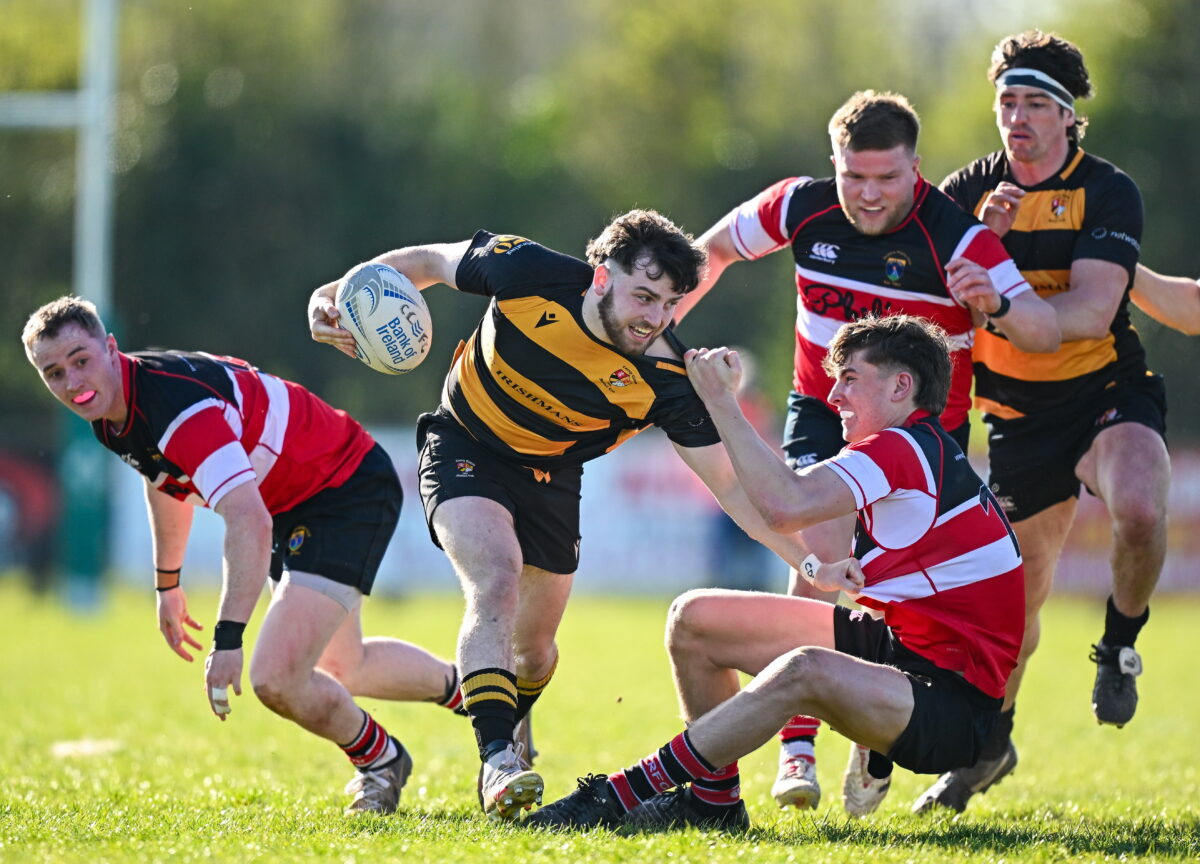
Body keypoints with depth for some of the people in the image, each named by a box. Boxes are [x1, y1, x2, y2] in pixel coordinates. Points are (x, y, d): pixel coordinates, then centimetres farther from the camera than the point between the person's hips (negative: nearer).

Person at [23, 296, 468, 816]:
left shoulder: (180, 406, -34)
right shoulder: (111, 409, -3)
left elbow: (250, 522, -43)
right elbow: (168, 481, 20)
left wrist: (228, 639, -46)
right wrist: (167, 584, 28)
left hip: (349, 492, -10)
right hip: (292, 509, 10)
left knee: (277, 680, -21)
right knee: (343, 669, 28)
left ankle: (378, 759, 10)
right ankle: (466, 689, 55)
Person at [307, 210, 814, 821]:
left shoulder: (664, 379, -26)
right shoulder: (528, 272, -28)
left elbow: (730, 482, -21)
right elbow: (429, 262, -11)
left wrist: (805, 559, -29)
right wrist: (337, 294, -22)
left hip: (550, 475, 2)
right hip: (465, 447, -2)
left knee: (533, 648, 13)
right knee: (497, 581, -28)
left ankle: (505, 724, 48)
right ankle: (496, 761, -31)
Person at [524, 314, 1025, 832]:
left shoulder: (903, 448, -18)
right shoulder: (922, 449, 13)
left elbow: (784, 505, -31)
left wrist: (720, 400, -23)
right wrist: (828, 571, 0)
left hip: (952, 707, -10)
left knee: (806, 672, -41)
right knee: (694, 618, 5)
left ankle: (621, 796, -37)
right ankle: (714, 800, 13)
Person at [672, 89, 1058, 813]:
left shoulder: (955, 235, -22)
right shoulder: (803, 208, -11)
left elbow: (1046, 331, -30)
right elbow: (714, 249, 10)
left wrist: (997, 303, -50)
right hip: (823, 416, 1)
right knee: (822, 556, -21)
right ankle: (798, 750, -20)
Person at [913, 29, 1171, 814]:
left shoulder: (1108, 192, -11)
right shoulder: (971, 190, 2)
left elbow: (1091, 310, -23)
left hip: (1106, 395, -3)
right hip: (1017, 417, 4)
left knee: (1140, 512, -34)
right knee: (1018, 593, 10)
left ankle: (1120, 647, -5)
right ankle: (993, 741, 33)